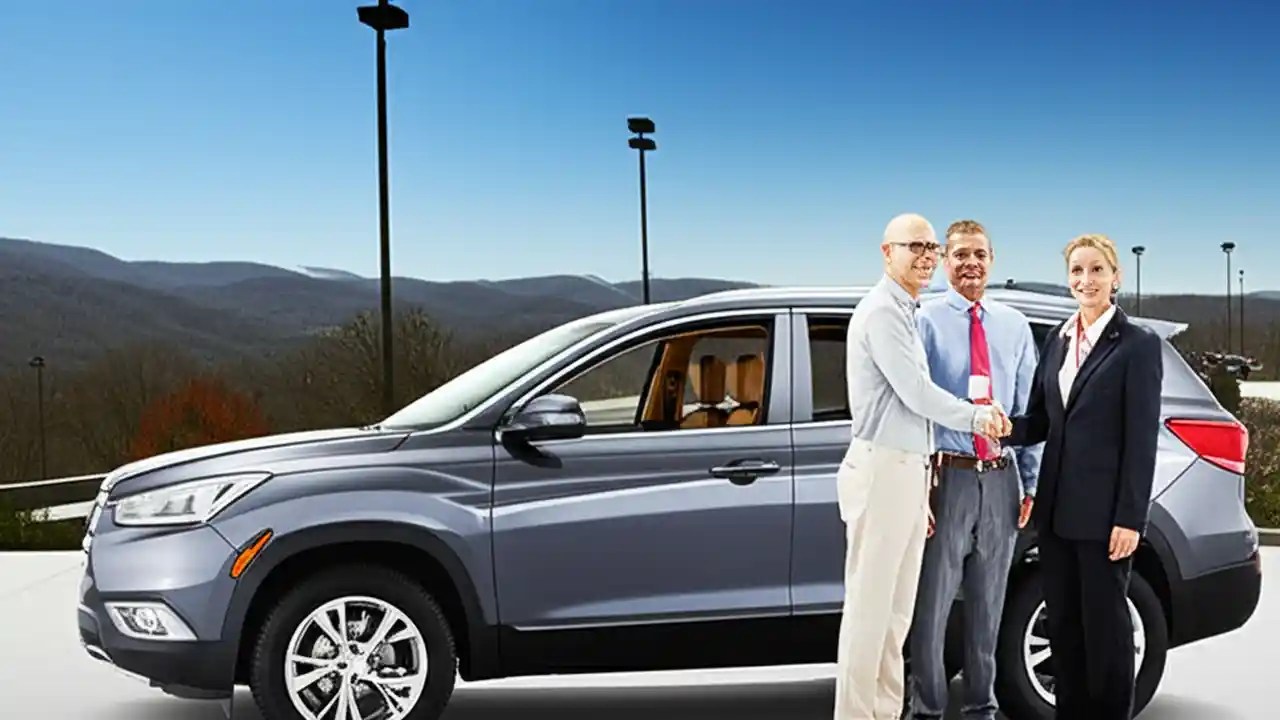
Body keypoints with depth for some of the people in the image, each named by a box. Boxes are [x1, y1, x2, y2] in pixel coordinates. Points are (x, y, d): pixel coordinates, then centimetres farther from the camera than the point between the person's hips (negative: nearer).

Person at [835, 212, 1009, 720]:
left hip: (908, 470, 10)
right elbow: (916, 392, -16)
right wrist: (976, 417, -1)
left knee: (896, 607, 12)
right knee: (869, 603, -6)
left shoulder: (906, 313, 19)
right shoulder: (882, 311, -11)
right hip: (883, 469, -10)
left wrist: (920, 487, 20)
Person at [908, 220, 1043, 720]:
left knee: (988, 604, 14)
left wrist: (1030, 483, 7)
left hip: (1000, 478, 4)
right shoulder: (926, 322, -5)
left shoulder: (1015, 327, 9)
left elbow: (1027, 408, 11)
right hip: (948, 475, -4)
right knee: (933, 602, 2)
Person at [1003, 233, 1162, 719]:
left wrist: (1130, 518, -14)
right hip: (1057, 506, 6)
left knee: (1104, 624, 4)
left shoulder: (1138, 345, -6)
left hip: (1104, 511, -6)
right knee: (1062, 623, 13)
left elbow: (1142, 440, -9)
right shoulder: (1057, 340, 12)